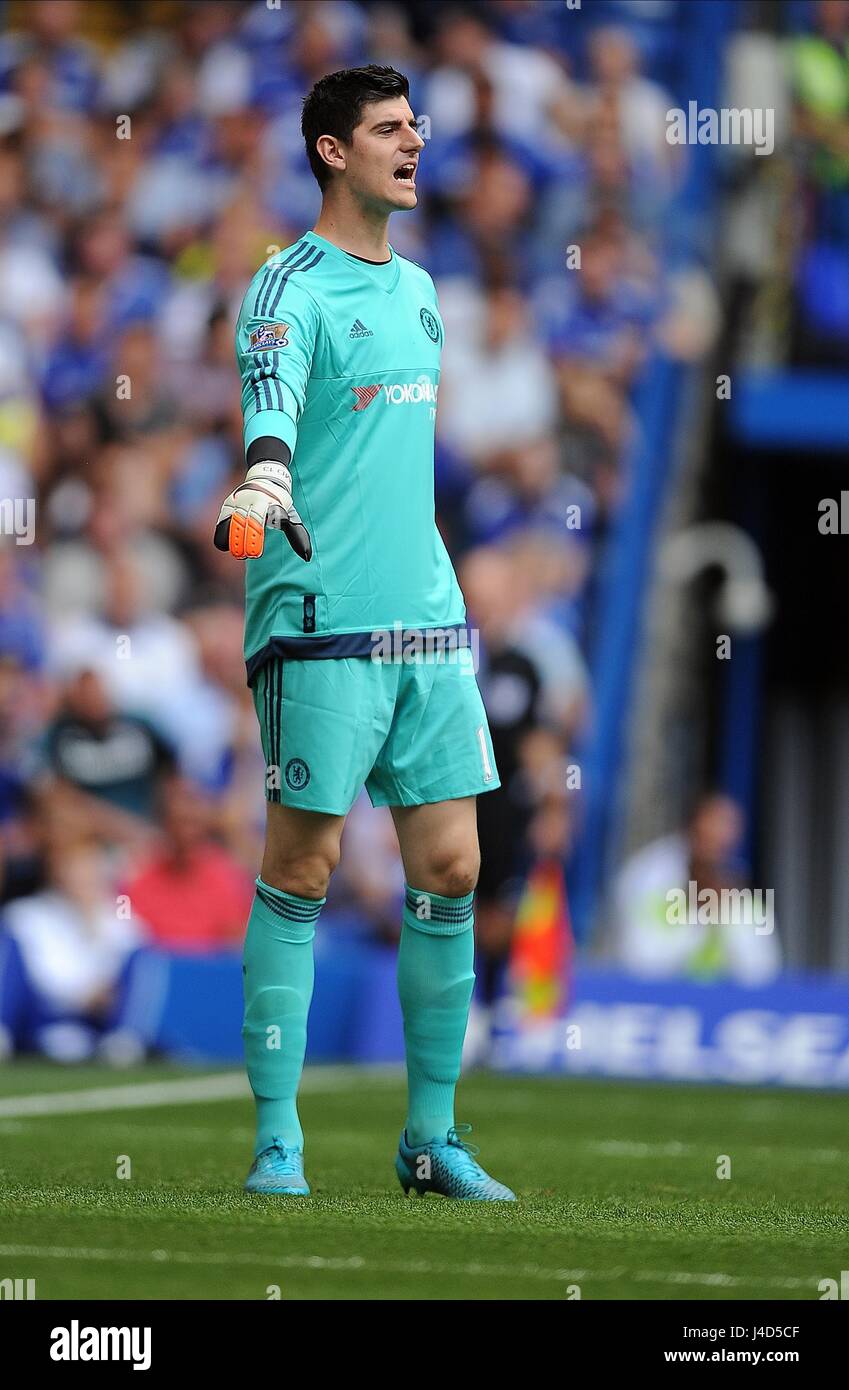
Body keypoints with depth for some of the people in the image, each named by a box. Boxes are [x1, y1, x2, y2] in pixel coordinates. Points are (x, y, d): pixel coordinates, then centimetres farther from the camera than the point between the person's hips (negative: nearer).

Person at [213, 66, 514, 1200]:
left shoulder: (418, 288, 18)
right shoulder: (291, 288, -7)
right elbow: (272, 405, -26)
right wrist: (264, 484, -46)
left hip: (429, 617, 7)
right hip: (321, 620, -7)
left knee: (451, 869, 4)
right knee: (303, 869, -4)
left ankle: (433, 1138, 13)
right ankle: (276, 1140, 2)